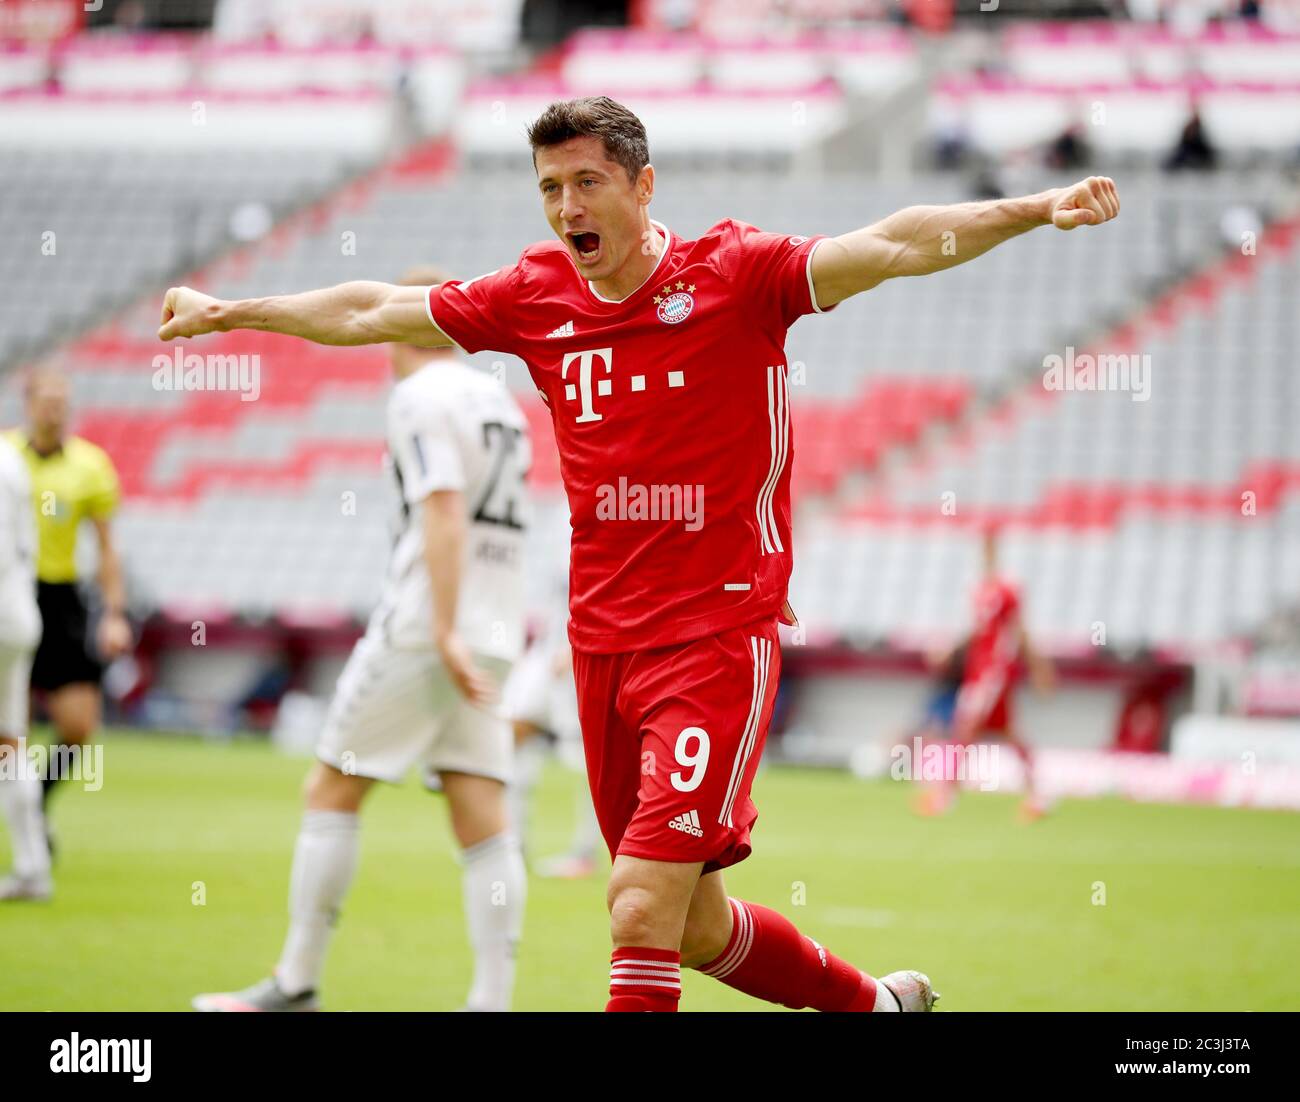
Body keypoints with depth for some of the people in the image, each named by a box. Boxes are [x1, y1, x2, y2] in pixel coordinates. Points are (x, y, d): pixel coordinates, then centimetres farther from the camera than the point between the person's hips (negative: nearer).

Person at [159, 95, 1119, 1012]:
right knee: (698, 929, 14)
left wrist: (1032, 211, -33)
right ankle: (871, 1001, 37)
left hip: (718, 637, -6)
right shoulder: (535, 296, 7)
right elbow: (369, 313, 19)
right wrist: (228, 312, 27)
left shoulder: (736, 275, -8)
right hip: (603, 644, 6)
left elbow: (893, 247, -19)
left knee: (643, 908, -16)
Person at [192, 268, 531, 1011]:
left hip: (423, 628, -7)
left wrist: (445, 633, -24)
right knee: (484, 824, 0)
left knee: (332, 790, 3)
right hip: (493, 635, 7)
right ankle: (493, 1002, -9)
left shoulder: (421, 397, -7)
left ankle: (297, 985, 4)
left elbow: (444, 512, -18)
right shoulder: (499, 401, 18)